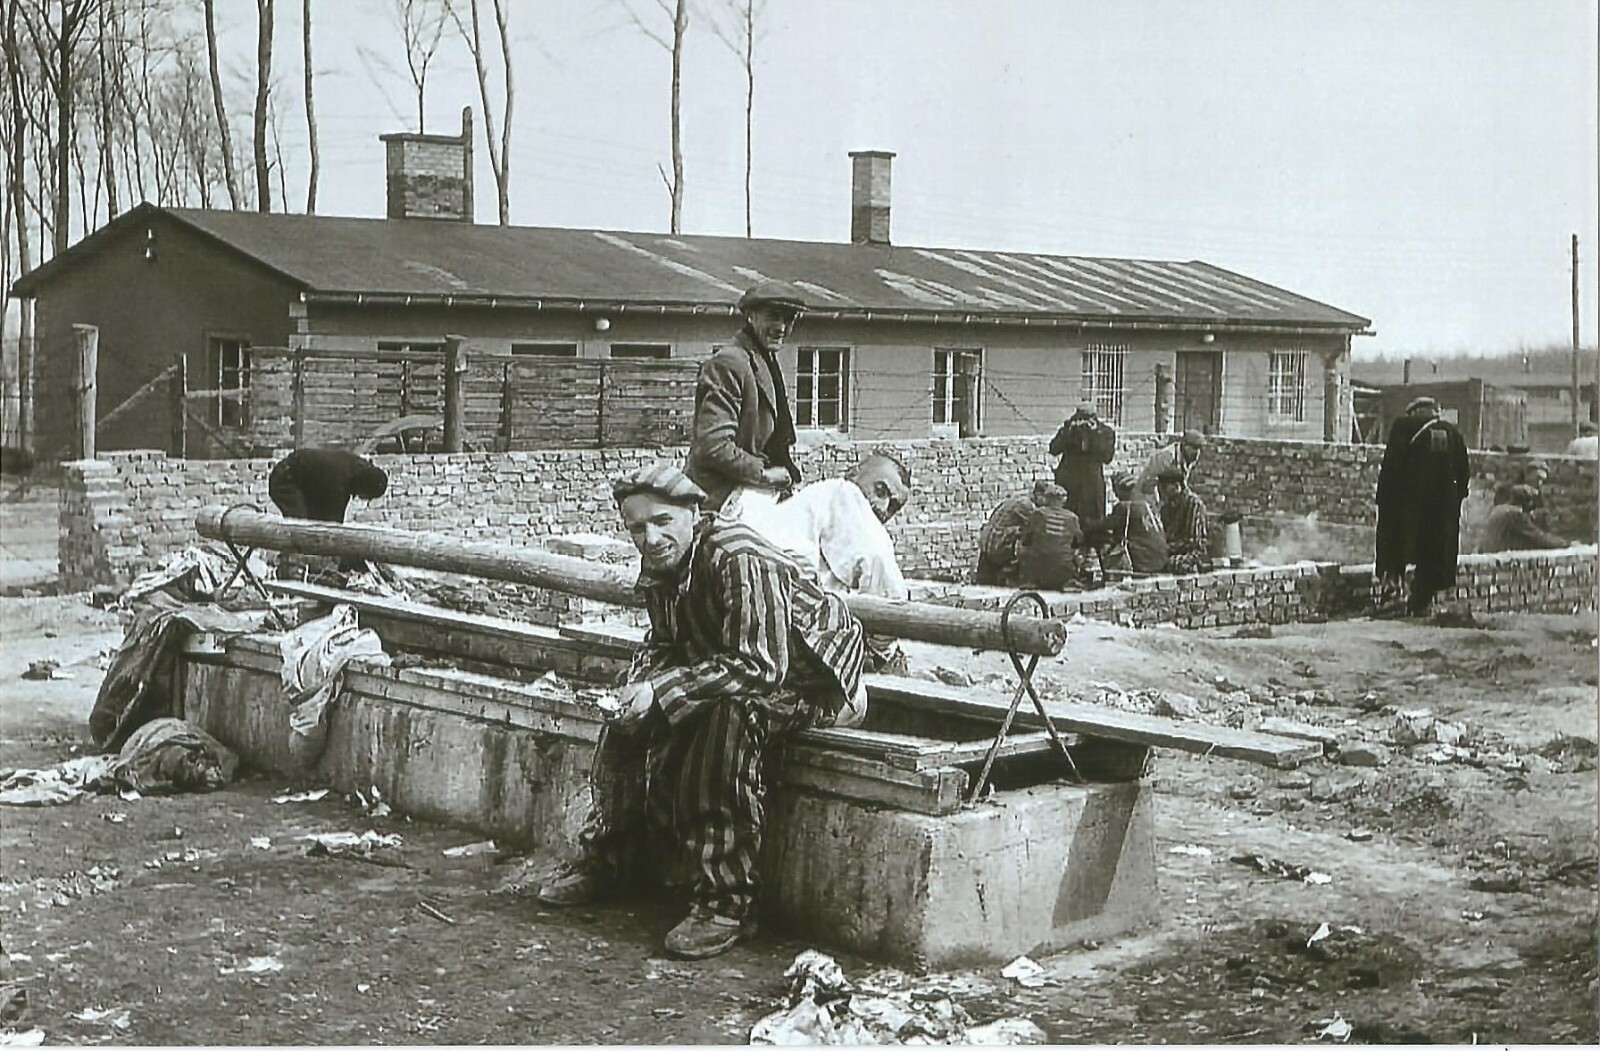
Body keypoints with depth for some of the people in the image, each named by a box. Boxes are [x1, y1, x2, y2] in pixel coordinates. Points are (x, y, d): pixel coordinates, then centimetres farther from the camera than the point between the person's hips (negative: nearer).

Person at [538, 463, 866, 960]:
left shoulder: (739, 559, -31)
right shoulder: (658, 564, -5)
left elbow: (760, 667, -35)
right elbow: (663, 643, 10)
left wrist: (665, 690, -34)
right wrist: (640, 684, -12)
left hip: (803, 679, -9)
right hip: (720, 666, 9)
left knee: (727, 719, -35)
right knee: (631, 727, 0)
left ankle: (727, 904, -30)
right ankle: (602, 861, 20)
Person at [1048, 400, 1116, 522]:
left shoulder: (1105, 431, -1)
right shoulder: (1068, 428, 3)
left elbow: (1107, 456, -13)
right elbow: (1054, 449, -7)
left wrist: (1093, 435, -19)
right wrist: (1069, 432, -17)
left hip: (1092, 483, -1)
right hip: (1067, 482, 1)